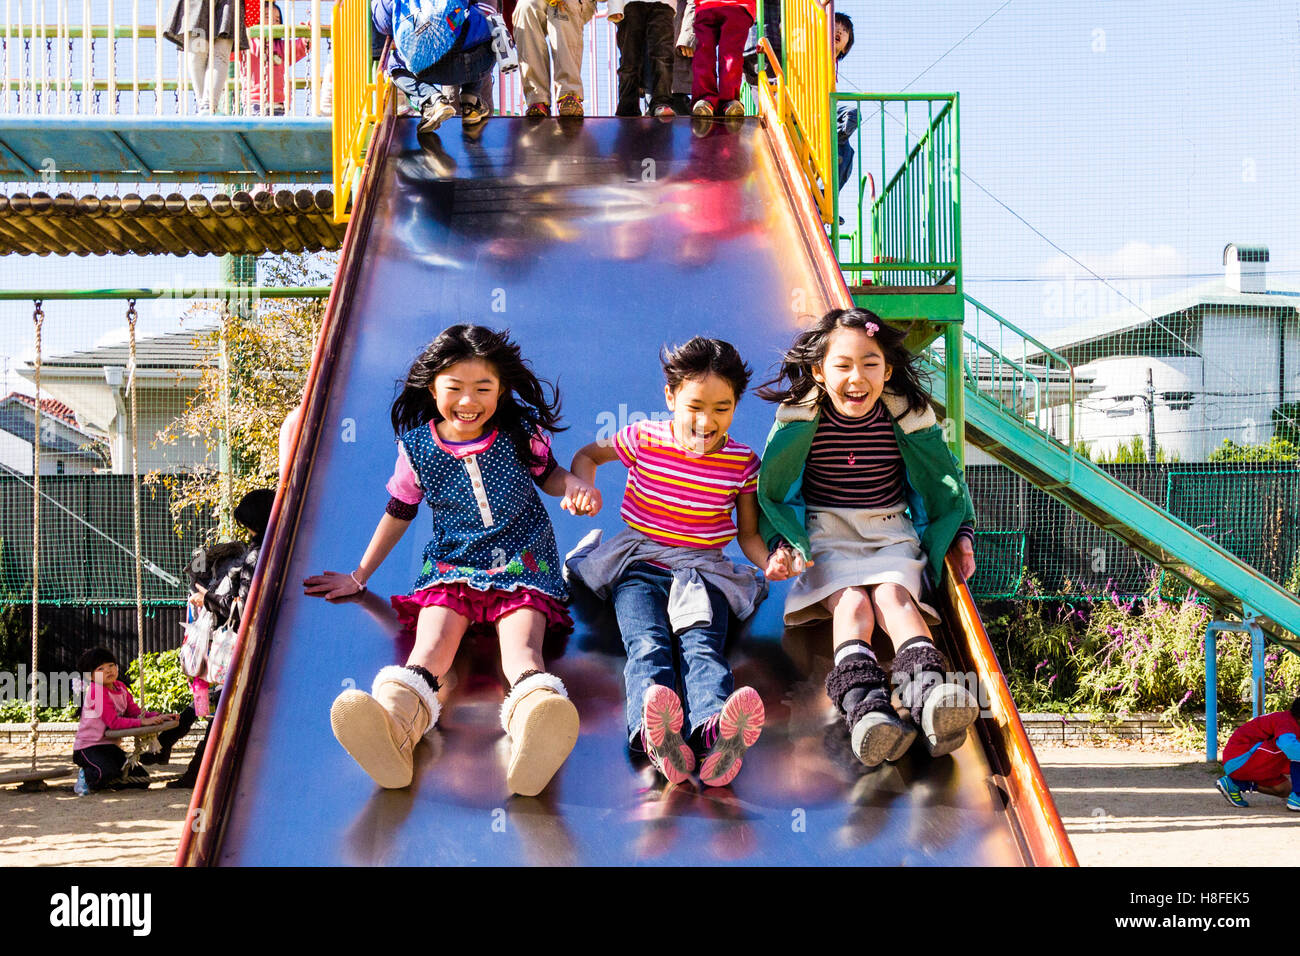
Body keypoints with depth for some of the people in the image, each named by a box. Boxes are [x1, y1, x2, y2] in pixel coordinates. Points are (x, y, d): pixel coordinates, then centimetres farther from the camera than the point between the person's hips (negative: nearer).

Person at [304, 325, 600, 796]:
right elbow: (399, 513, 15)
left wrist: (575, 486, -5)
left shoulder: (520, 432, 1)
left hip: (523, 563, -1)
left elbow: (547, 474, 19)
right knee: (431, 646, -30)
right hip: (451, 564, 1)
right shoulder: (417, 446, 3)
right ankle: (392, 721, -63)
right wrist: (359, 577, 19)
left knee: (523, 650, -32)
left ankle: (534, 730, -65)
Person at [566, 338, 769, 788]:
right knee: (647, 645, -32)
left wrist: (772, 561, -11)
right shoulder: (644, 440, 0)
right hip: (641, 567, 0)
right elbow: (588, 455, 19)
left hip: (704, 573, 0)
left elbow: (748, 533, 11)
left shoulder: (742, 462, 2)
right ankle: (656, 733, -61)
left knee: (702, 646, -32)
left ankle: (714, 730, -64)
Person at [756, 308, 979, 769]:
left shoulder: (908, 418, -2)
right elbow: (772, 490, 5)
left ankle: (930, 694, -53)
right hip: (826, 536, -1)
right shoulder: (801, 420, -6)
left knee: (893, 595, -29)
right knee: (852, 601, -29)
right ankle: (863, 706, -52)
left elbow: (944, 480, 14)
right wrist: (781, 544, -9)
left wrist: (960, 535, 4)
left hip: (892, 535, 1)